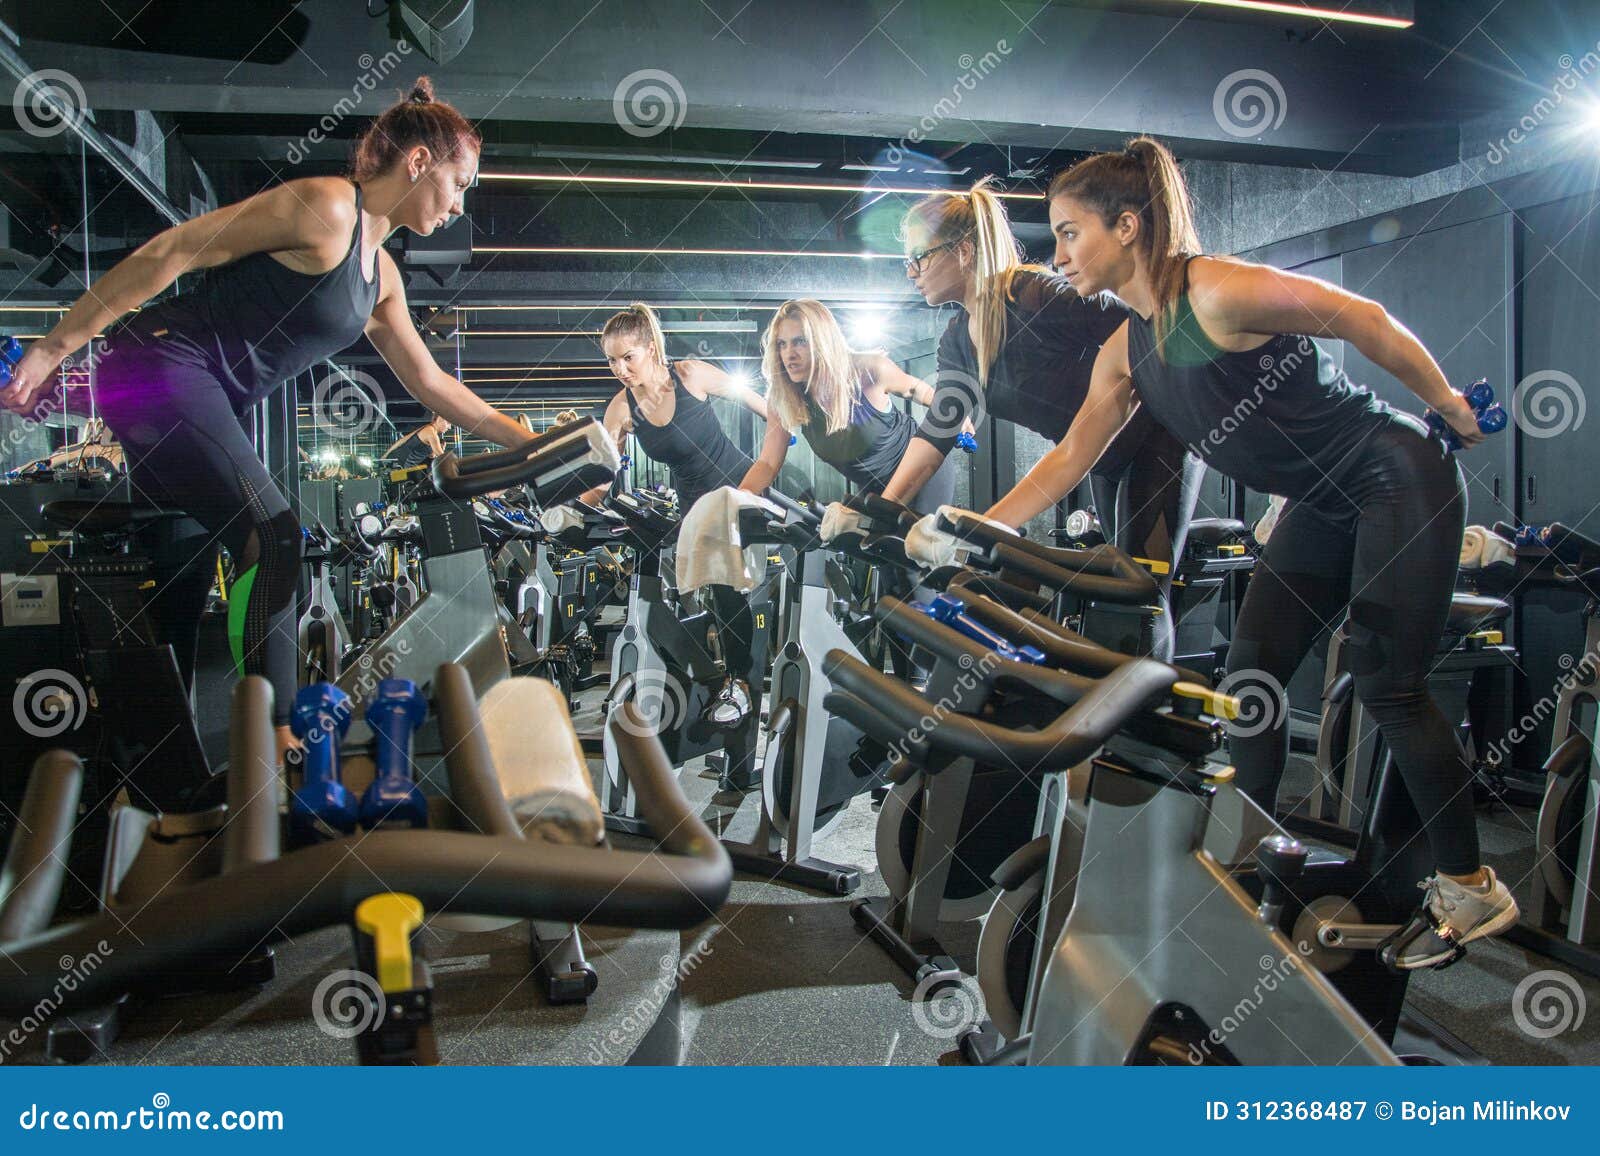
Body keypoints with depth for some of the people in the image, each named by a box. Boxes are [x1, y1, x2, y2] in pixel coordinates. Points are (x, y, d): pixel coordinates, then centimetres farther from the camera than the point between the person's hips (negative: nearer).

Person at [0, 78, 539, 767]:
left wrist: (530, 443, 17)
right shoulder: (325, 206, -14)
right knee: (270, 538, -18)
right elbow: (170, 252, -16)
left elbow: (430, 384, 19)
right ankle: (274, 738, -15)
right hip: (162, 367, -9)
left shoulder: (380, 274, 14)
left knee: (181, 584, 12)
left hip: (204, 403, 9)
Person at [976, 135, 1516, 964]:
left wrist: (1448, 405, -4)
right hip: (1322, 505, 8)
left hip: (1398, 481, -8)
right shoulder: (1126, 351, 1)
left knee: (1387, 684, -5)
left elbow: (1366, 320, -15)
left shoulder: (1219, 291, -23)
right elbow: (1070, 457, 5)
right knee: (1250, 674, 4)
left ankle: (1471, 888, 13)